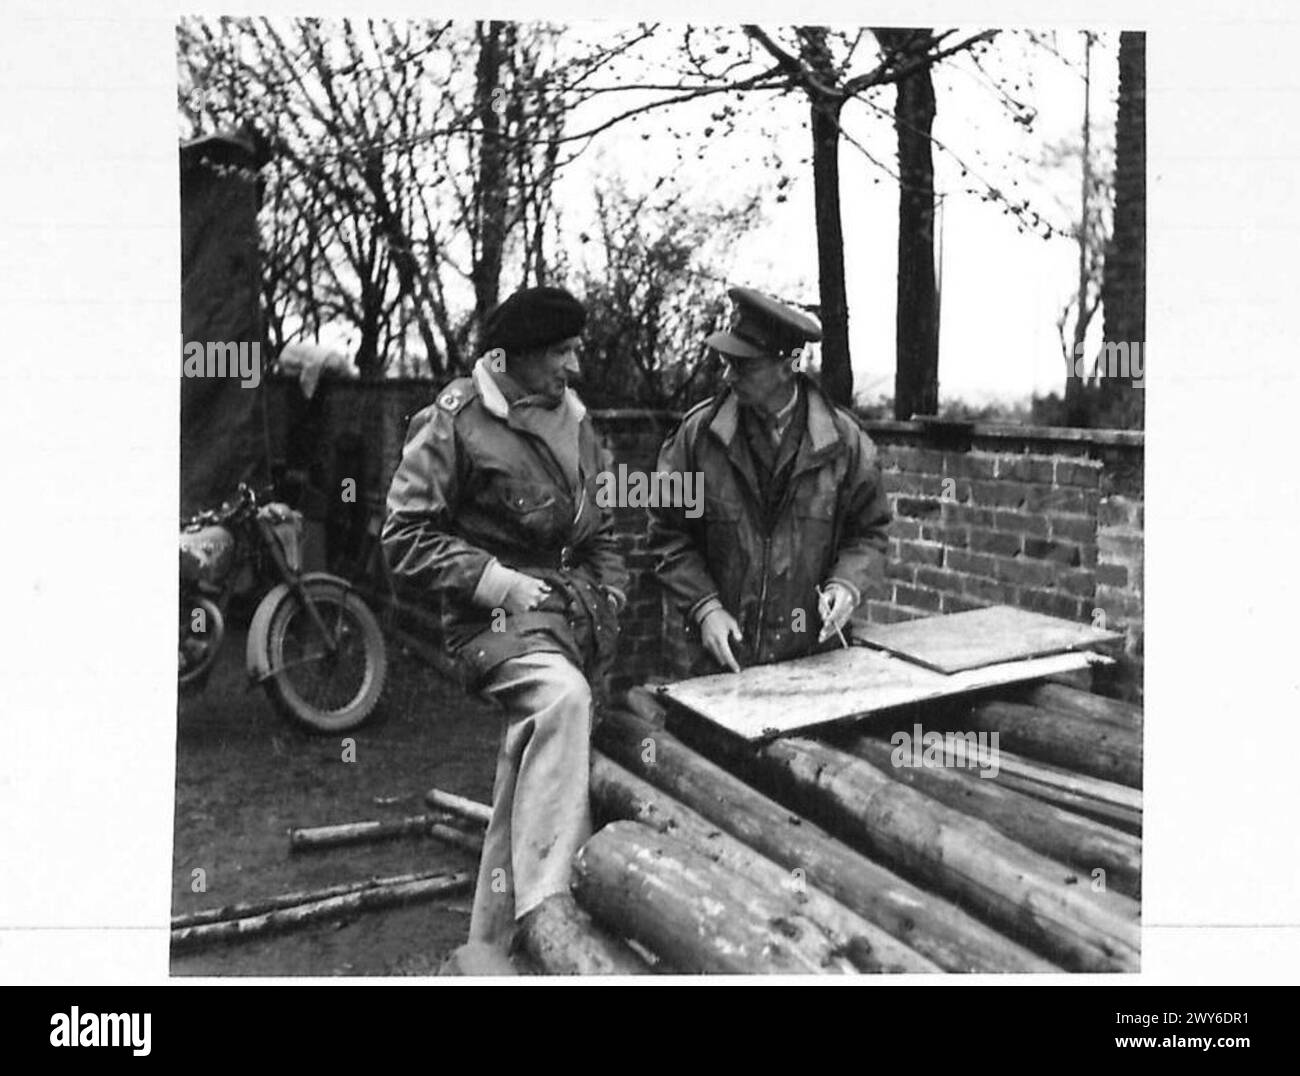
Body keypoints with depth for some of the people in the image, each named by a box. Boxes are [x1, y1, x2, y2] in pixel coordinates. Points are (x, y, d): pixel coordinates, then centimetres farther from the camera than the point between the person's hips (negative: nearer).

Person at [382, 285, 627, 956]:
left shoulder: (573, 420, 14)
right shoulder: (456, 419, -7)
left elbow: (599, 530, 23)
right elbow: (407, 539, -10)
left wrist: (607, 599, 7)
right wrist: (501, 584, -18)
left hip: (569, 606, 7)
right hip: (491, 615, -7)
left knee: (523, 797, 10)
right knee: (562, 696, -37)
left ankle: (495, 946, 25)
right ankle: (548, 913, -37)